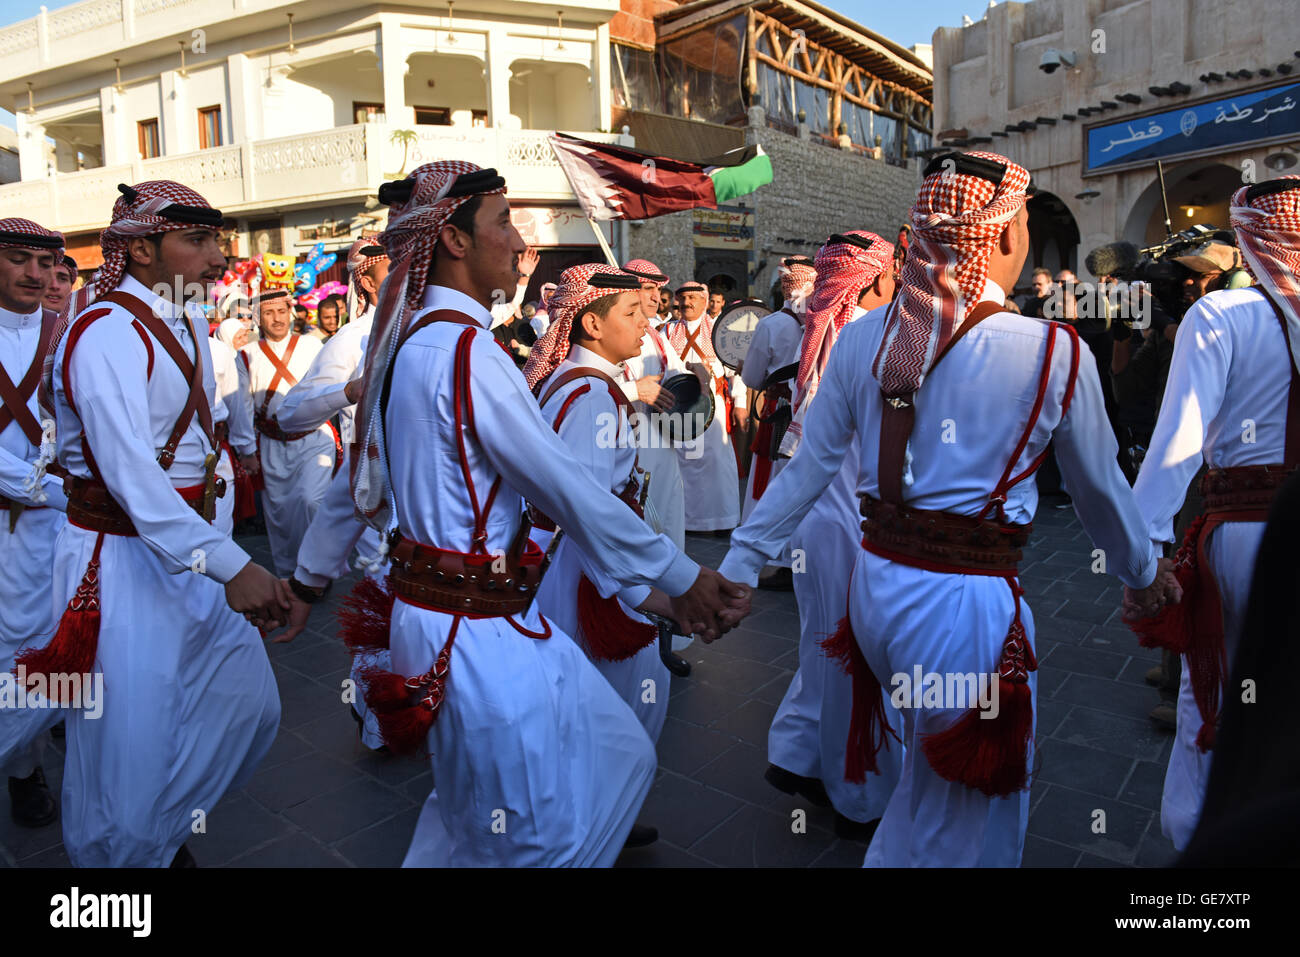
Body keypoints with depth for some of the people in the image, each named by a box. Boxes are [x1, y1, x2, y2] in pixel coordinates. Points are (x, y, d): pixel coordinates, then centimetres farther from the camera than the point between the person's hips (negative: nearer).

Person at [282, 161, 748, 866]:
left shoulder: (404, 341, 8)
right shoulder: (464, 350, -21)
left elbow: (359, 476, 16)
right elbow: (568, 488, -20)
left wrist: (308, 578, 28)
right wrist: (679, 577, -12)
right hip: (475, 630, -9)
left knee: (618, 756, 20)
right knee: (542, 835, 11)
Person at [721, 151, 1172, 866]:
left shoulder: (861, 338, -2)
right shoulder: (1055, 353, -11)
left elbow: (807, 469, 1)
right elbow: (1101, 492, 4)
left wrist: (736, 567, 11)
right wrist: (1145, 573, 23)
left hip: (877, 587, 5)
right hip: (970, 609, -4)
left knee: (929, 776, 31)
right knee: (971, 821, 19)